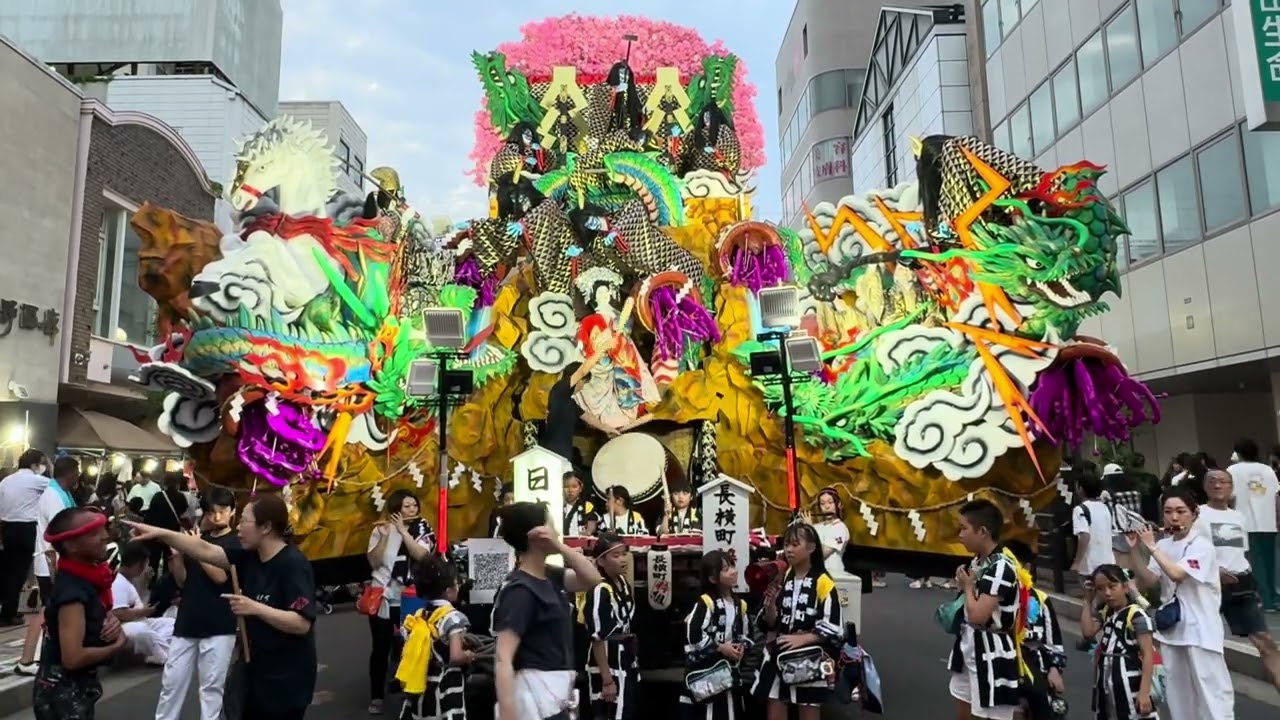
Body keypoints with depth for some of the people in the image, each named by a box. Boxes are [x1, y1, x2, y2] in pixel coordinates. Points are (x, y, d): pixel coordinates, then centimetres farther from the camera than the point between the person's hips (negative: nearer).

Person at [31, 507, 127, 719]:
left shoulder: (87, 577, 0)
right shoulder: (71, 592, -26)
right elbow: (73, 657, -30)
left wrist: (112, 621, -7)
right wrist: (115, 646, -14)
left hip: (78, 687, 9)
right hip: (62, 692, -9)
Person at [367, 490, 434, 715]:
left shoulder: (422, 528, 0)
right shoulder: (380, 530, -2)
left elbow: (421, 554, -17)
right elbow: (374, 562, -11)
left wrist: (403, 531, -19)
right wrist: (384, 536, -21)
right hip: (383, 597, 0)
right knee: (380, 647, 5)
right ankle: (377, 696, 18)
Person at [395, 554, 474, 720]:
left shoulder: (418, 617, 7)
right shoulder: (453, 617, -16)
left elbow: (409, 655, 12)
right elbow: (456, 656, -26)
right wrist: (468, 656, -5)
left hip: (420, 692, 8)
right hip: (446, 692, -7)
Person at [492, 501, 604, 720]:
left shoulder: (549, 576, 6)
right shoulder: (520, 590, -19)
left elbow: (592, 579, 4)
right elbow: (503, 659, -24)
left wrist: (559, 546, -11)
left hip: (555, 694, 9)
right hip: (536, 694, -9)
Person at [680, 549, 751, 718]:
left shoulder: (740, 605, 8)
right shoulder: (705, 603, -17)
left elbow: (747, 633, 17)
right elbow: (693, 635, -23)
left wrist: (742, 647, -4)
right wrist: (720, 647, -18)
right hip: (703, 669, -7)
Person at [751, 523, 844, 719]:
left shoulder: (823, 583, -9)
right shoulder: (781, 578, 6)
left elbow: (832, 628, -11)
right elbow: (771, 624, 8)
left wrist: (802, 639, -20)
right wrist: (770, 605, -11)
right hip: (780, 654, 5)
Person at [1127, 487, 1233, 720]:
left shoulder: (1202, 546, -13)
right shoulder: (1163, 546, 6)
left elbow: (1177, 574, -27)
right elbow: (1147, 582, 0)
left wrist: (1152, 547, -19)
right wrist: (1135, 550, -10)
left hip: (1200, 630, -6)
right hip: (1171, 627, 7)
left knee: (1211, 691, -5)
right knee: (1178, 692, 17)